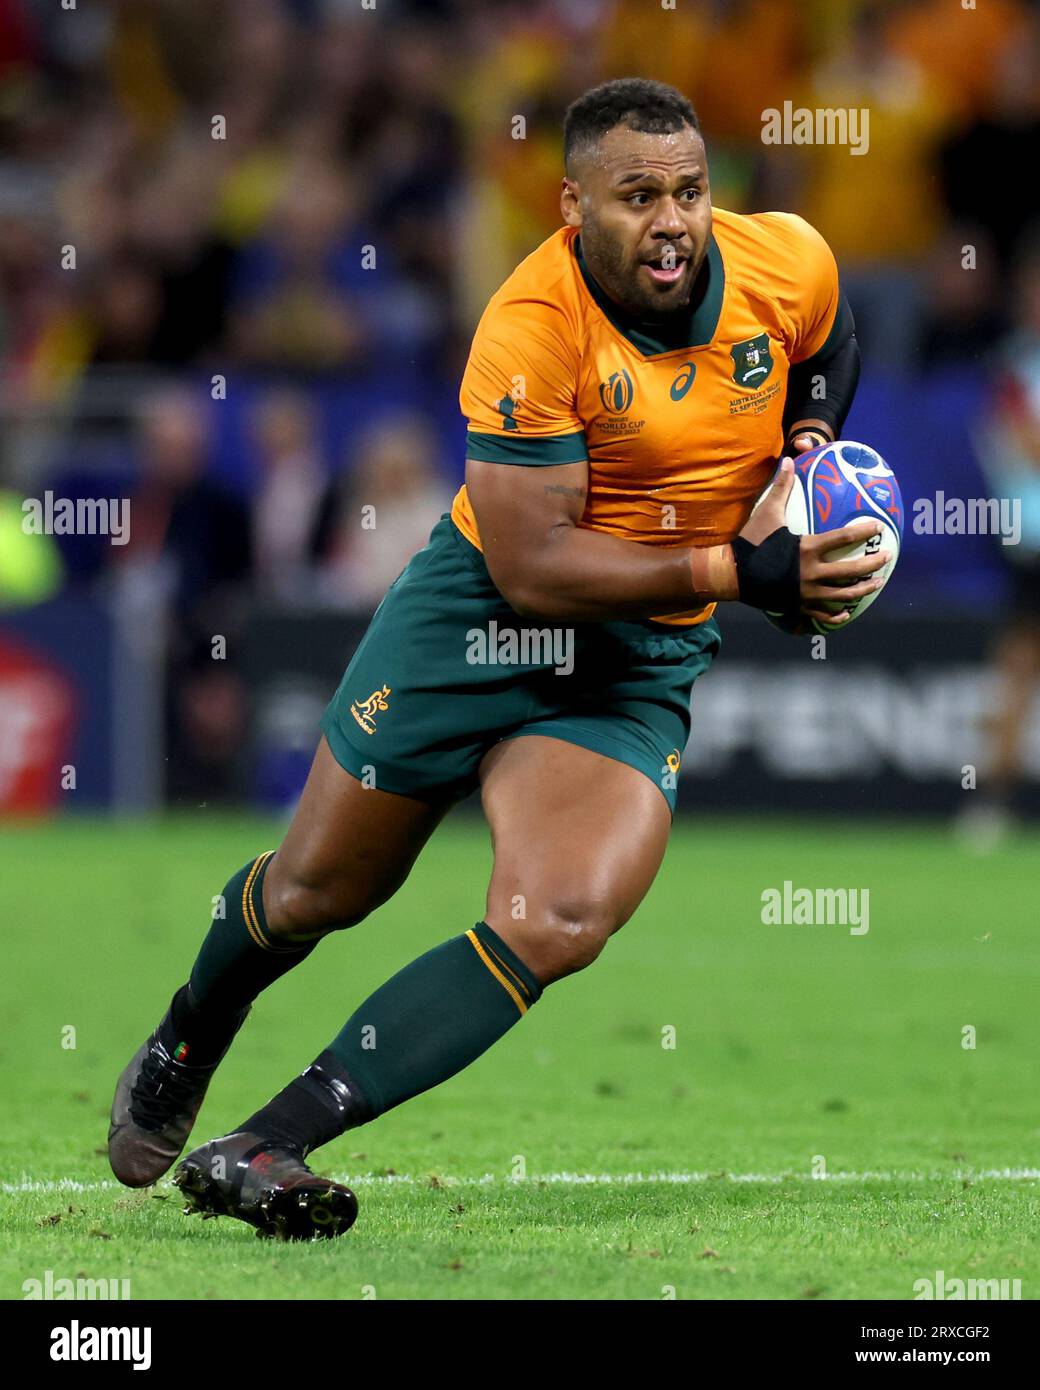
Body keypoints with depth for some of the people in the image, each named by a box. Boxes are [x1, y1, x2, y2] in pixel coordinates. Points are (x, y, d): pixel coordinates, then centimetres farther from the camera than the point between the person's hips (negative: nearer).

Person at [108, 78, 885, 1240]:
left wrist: (810, 444, -1)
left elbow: (826, 349, 19)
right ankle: (183, 1048, 46)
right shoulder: (532, 327, -24)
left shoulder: (787, 265, -8)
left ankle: (262, 1151, -17)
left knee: (559, 928, -20)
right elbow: (533, 566, -25)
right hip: (484, 614, -3)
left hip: (645, 662, 3)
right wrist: (738, 569, -30)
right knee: (317, 891, 10)